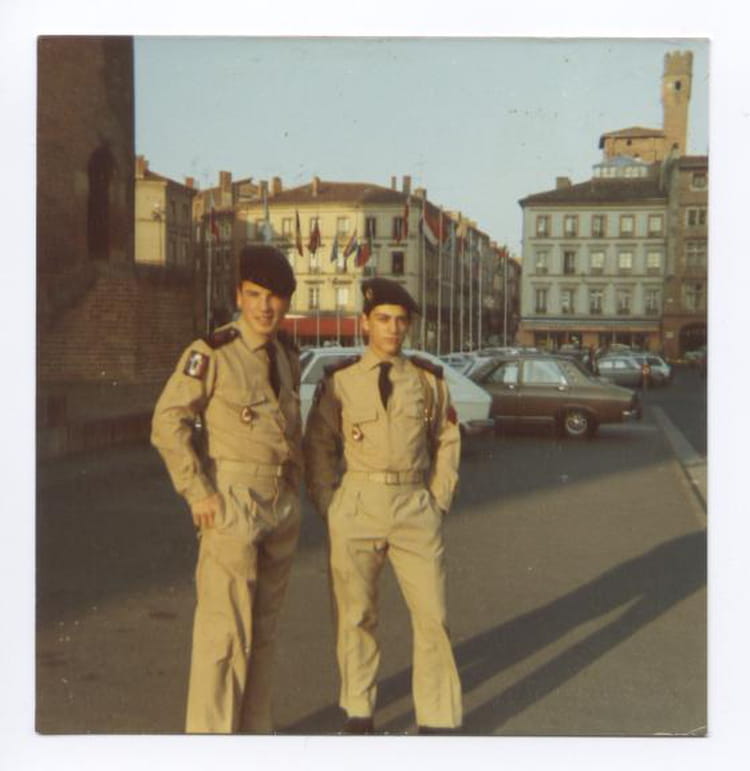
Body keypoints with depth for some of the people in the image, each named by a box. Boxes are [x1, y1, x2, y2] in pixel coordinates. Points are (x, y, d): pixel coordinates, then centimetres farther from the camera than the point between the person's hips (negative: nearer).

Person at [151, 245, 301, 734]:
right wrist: (198, 491, -15)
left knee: (264, 628, 13)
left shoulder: (288, 357, 11)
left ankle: (255, 728, 23)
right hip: (233, 503, -6)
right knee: (225, 626, -6)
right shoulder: (212, 354, -9)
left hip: (284, 505, 7)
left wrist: (294, 488, 12)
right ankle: (211, 730, 5)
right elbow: (168, 422, -11)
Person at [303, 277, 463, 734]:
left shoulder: (429, 379, 6)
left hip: (416, 508, 1)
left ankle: (438, 719, 14)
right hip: (357, 506, 0)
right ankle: (359, 712, 24)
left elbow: (447, 441, 13)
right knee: (356, 615, 8)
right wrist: (328, 505, -1)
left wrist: (440, 500, 4)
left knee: (432, 614, 1)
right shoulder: (340, 380, 3)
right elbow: (318, 447, 7)